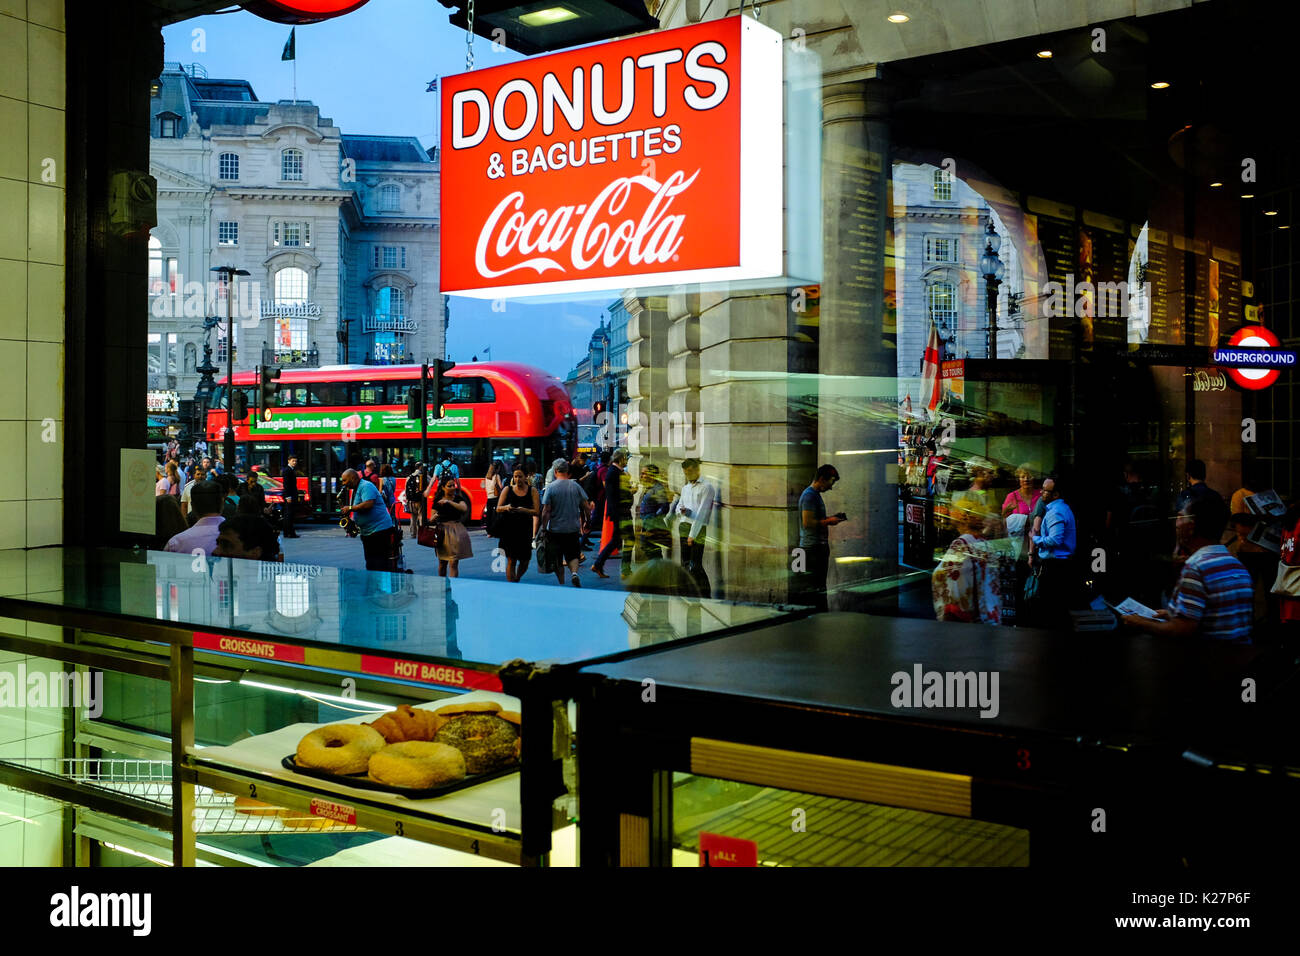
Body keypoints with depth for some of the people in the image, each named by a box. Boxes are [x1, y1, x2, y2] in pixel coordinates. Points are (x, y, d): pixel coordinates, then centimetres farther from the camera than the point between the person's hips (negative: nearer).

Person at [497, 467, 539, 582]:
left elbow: (537, 511, -5)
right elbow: (498, 508, 4)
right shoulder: (507, 489, 5)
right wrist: (506, 508, -18)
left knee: (525, 561, 5)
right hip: (509, 529, -1)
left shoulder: (532, 491, 4)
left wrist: (524, 510, -22)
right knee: (511, 560, -4)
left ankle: (517, 579, 34)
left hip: (525, 530, 1)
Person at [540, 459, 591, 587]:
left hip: (555, 529, -2)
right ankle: (574, 573, -16)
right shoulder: (576, 486, 0)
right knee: (573, 554, 11)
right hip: (573, 528, 2)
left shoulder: (551, 487, -8)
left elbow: (546, 511, -11)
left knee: (557, 559, 9)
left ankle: (562, 584, 13)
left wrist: (544, 528, -4)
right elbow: (586, 507, 3)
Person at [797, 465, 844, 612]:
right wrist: (828, 522, -13)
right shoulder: (810, 495, -15)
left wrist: (829, 518, 13)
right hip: (813, 546, -11)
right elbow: (807, 522, -23)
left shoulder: (815, 494, 18)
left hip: (819, 546, 11)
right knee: (813, 586, -8)